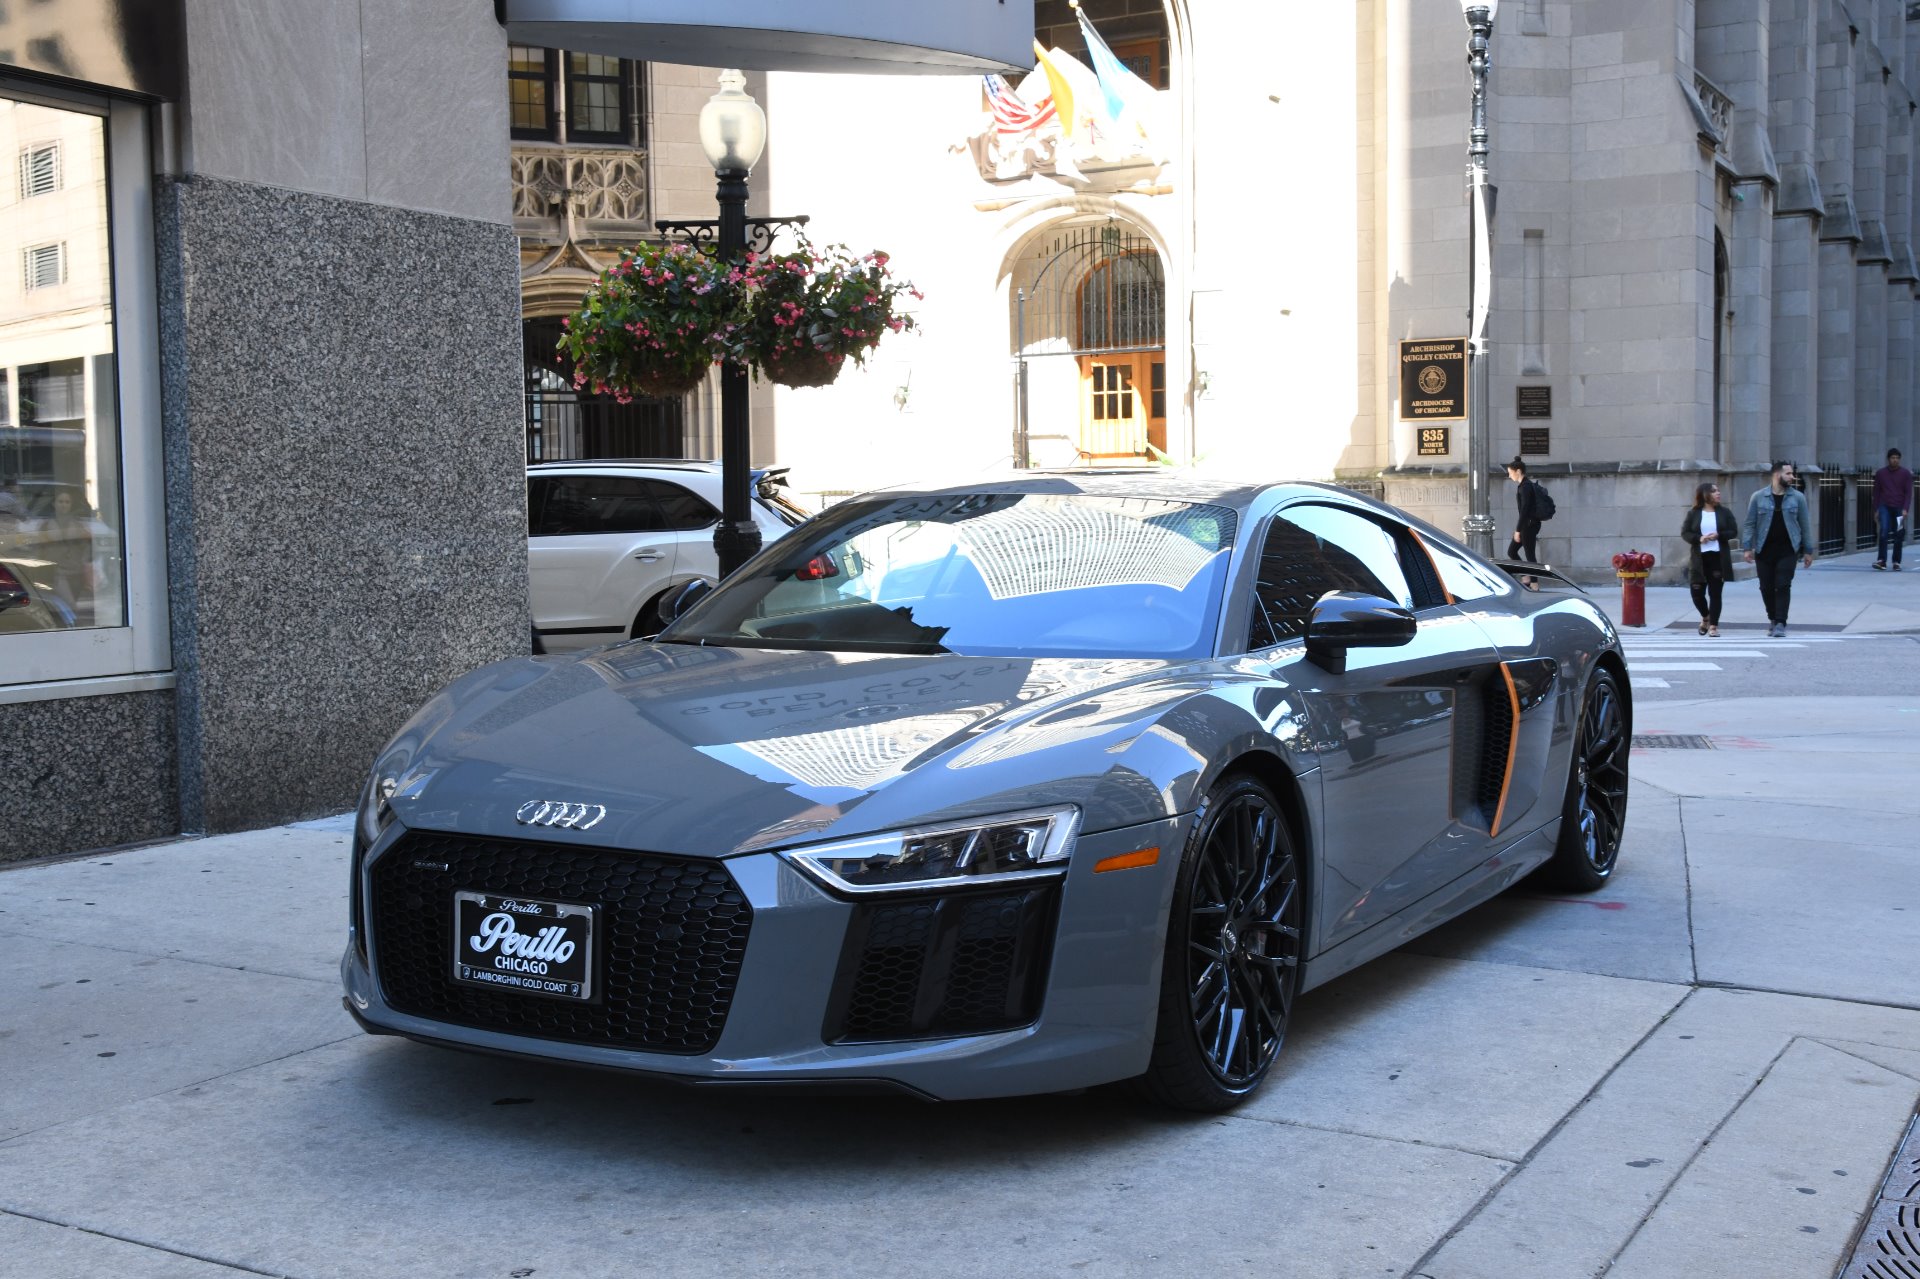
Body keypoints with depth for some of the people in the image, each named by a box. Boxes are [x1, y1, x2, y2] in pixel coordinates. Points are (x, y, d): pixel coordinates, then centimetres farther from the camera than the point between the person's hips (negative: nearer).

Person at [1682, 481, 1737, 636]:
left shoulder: (1724, 513, 5)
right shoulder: (1693, 514, 4)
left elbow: (1734, 532, 3)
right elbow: (1685, 532, 2)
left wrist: (1718, 535, -15)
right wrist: (1698, 538, -16)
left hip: (1718, 558, 0)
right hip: (1699, 559, 0)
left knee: (1715, 593, -2)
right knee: (1697, 592, 1)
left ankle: (1713, 625, 4)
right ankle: (1706, 617, 29)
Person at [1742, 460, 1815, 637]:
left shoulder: (1798, 497, 4)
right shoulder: (1758, 497, 1)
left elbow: (1805, 525, 6)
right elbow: (1750, 524, 3)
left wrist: (1808, 551, 5)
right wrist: (1748, 548, -4)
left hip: (1787, 550, -1)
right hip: (1764, 550, 1)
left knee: (1783, 586, -8)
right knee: (1766, 587, 8)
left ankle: (1780, 623, -6)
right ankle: (1773, 618, 27)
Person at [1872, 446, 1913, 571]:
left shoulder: (1906, 474, 1)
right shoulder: (1880, 473, 4)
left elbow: (1908, 492, -2)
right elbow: (1876, 492, 10)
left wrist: (1905, 509, -13)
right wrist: (1876, 510, 7)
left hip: (1899, 508, 0)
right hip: (1885, 507, 0)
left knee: (1899, 536, 2)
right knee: (1884, 532, -17)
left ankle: (1896, 563, 10)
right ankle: (1881, 560, -17)